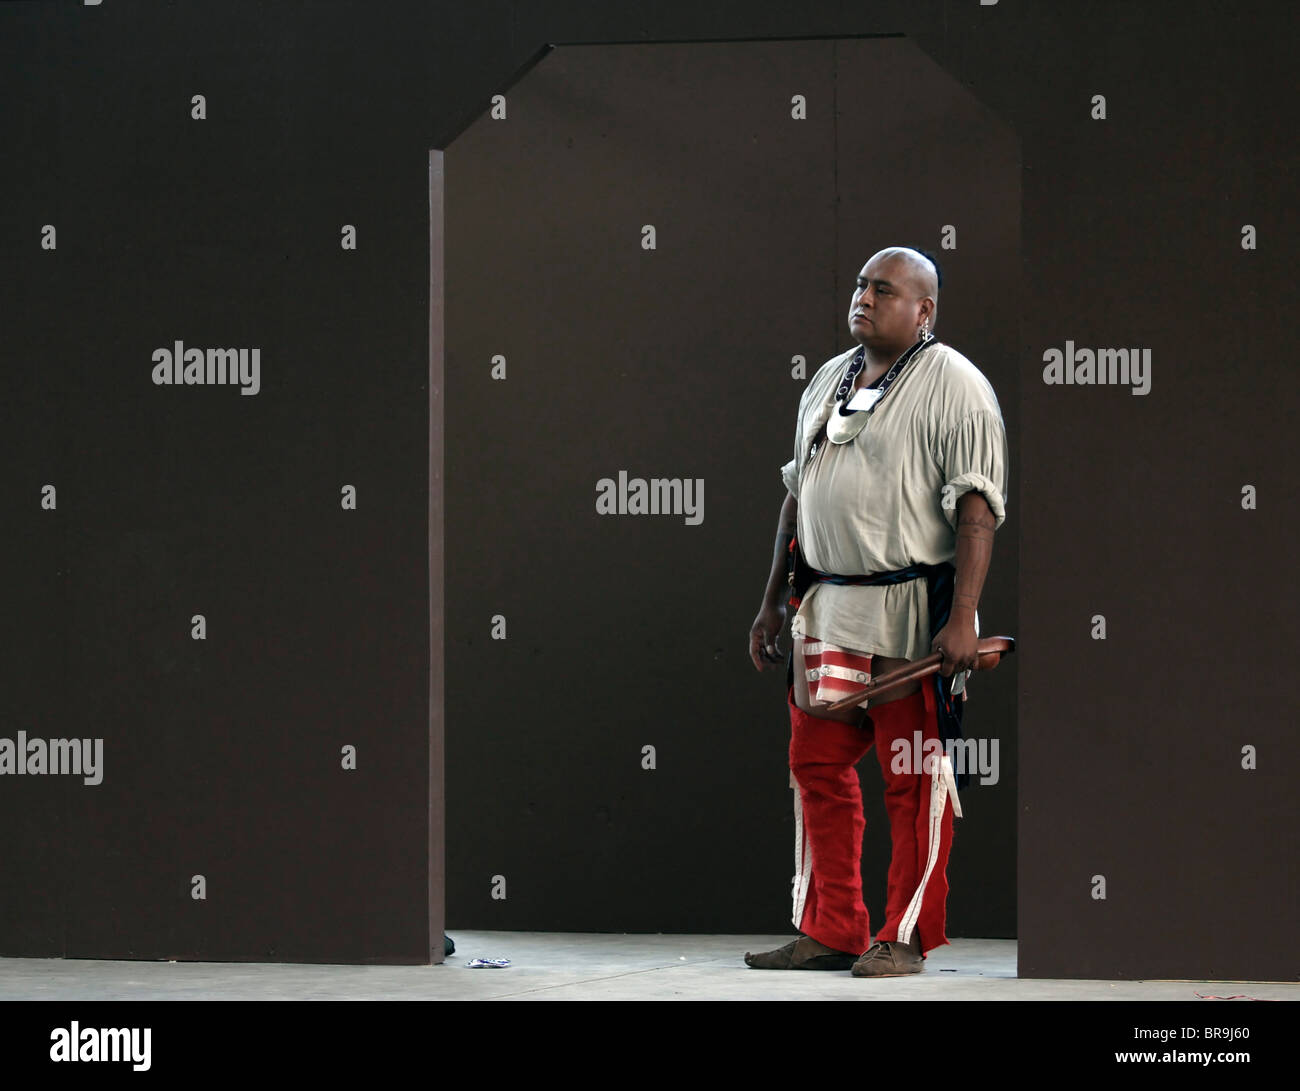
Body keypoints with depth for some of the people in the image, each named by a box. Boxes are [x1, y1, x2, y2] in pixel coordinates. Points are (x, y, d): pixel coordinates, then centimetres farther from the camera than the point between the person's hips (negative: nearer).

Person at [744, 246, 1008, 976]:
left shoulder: (954, 385, -7)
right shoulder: (828, 381, 17)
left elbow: (979, 507, -13)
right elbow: (798, 496, 22)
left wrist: (962, 619, -21)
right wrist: (773, 604, 19)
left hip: (911, 613, -7)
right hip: (827, 608, 7)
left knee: (915, 777, -2)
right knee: (817, 763, 8)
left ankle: (908, 936, 6)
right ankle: (831, 931, 17)